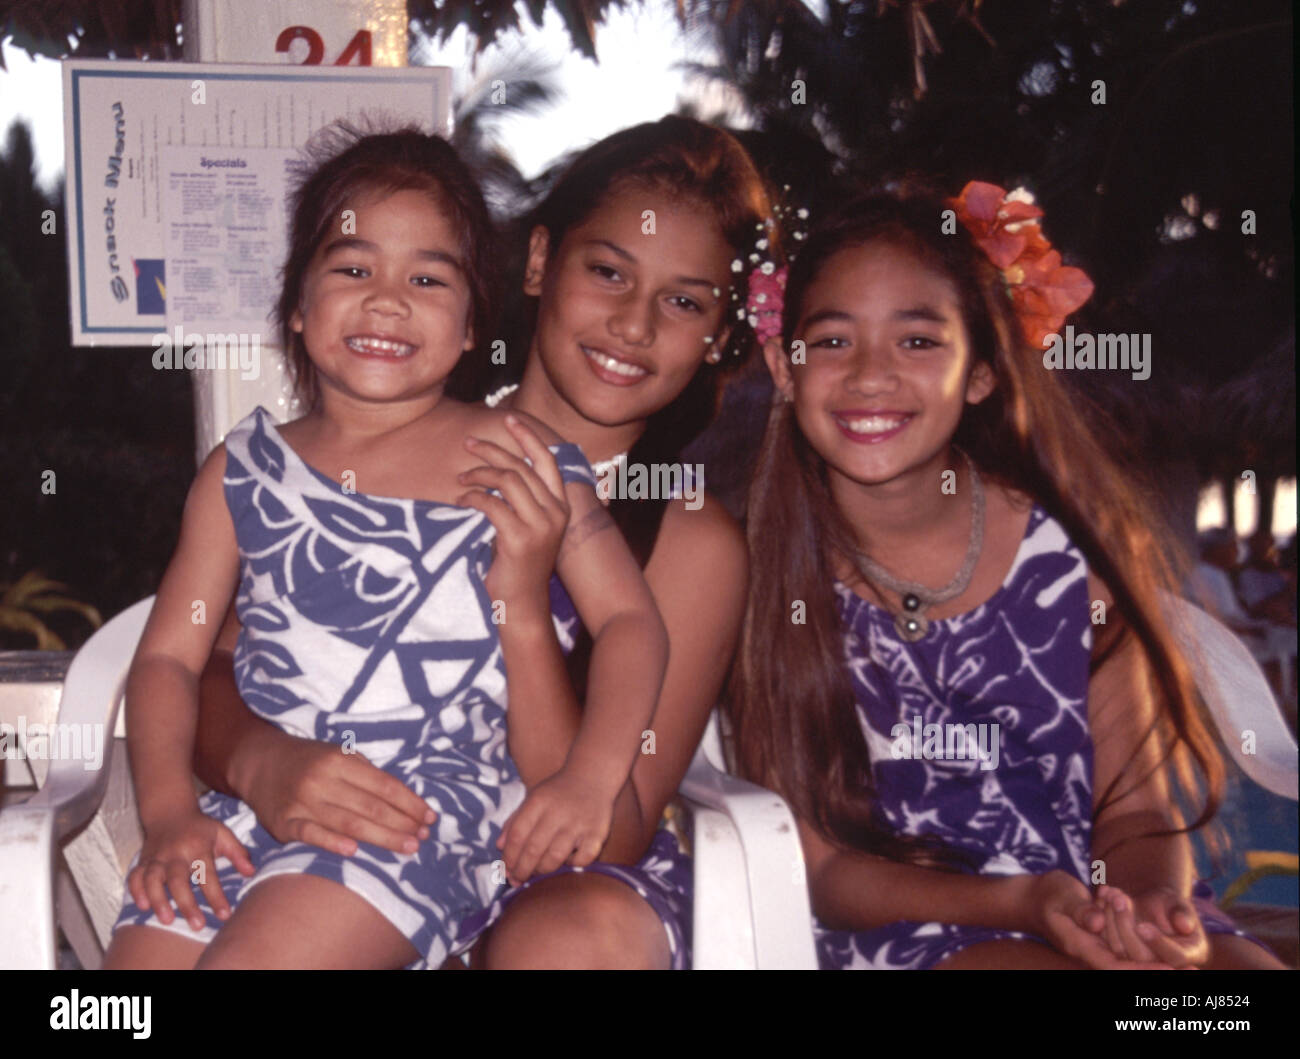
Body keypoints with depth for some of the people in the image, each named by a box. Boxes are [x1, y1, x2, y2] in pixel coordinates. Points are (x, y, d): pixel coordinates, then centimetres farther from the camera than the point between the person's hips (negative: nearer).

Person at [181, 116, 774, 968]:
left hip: (546, 893, 0)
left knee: (588, 929, -34)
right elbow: (206, 666, -1)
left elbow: (609, 844, -12)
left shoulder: (695, 543, -4)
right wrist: (260, 760, -25)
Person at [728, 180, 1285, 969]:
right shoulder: (765, 567, -7)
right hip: (904, 927, -3)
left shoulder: (1071, 548, -2)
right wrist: (1018, 904, -19)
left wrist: (1155, 908, -21)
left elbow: (1136, 812, 2)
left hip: (1101, 912, 3)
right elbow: (816, 864, -4)